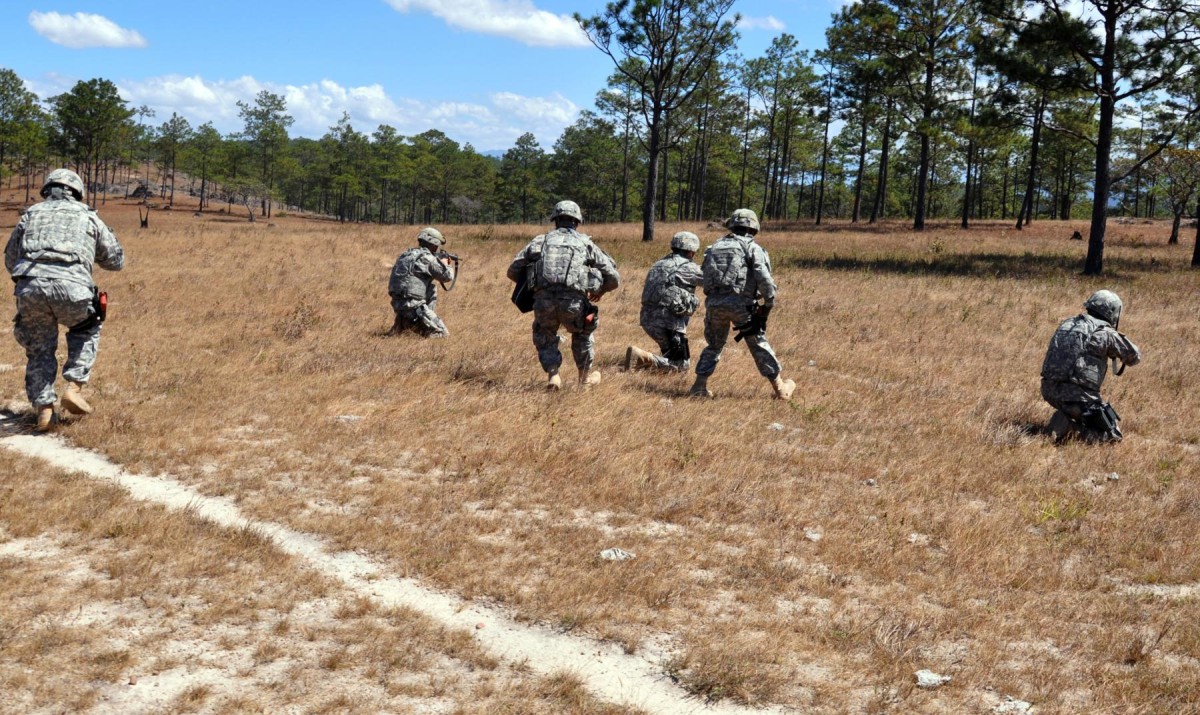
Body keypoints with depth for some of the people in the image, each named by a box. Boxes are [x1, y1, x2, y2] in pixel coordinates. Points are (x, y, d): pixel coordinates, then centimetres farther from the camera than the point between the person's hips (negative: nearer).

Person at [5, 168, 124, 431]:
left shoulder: (31, 213, 25)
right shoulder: (88, 216, 22)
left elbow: (10, 261, 31)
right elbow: (116, 260, 30)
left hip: (29, 286, 1)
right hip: (71, 287, -1)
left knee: (39, 349, 20)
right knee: (87, 331, 28)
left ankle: (43, 408, 9)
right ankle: (74, 387, 14)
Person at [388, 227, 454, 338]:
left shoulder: (406, 254, 14)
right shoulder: (426, 257, -11)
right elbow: (448, 276, -7)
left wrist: (438, 262, 30)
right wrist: (445, 264, 14)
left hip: (398, 304, 9)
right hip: (412, 305, -9)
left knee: (432, 289, 27)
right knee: (442, 333, -2)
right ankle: (409, 323, -7)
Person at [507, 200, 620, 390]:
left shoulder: (541, 240, 21)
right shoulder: (586, 243, 21)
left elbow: (513, 270, 19)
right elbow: (613, 278, 20)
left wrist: (531, 283, 37)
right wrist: (600, 291, 41)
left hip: (544, 301, 0)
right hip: (573, 302, 0)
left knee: (544, 336, 29)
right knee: (583, 331, 31)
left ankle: (553, 375, 14)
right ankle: (586, 375, 38)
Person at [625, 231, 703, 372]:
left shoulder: (659, 264, 17)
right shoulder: (687, 268, -6)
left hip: (648, 319, 9)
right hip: (668, 322, -9)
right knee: (682, 365, -3)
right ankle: (643, 357, -19)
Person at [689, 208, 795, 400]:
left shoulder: (714, 247, 19)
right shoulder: (752, 248, 5)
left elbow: (706, 278, 16)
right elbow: (764, 278, -8)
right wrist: (768, 303, 1)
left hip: (714, 303, 3)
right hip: (740, 303, -3)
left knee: (714, 345, 22)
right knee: (759, 344, 10)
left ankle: (699, 386, 16)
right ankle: (780, 387, 16)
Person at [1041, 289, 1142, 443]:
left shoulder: (1066, 324, 14)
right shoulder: (1105, 333, -4)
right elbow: (1135, 356, 8)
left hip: (1049, 390, 7)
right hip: (1077, 394, -7)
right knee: (1113, 433, 6)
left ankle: (1064, 419, 8)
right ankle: (1074, 426, -16)